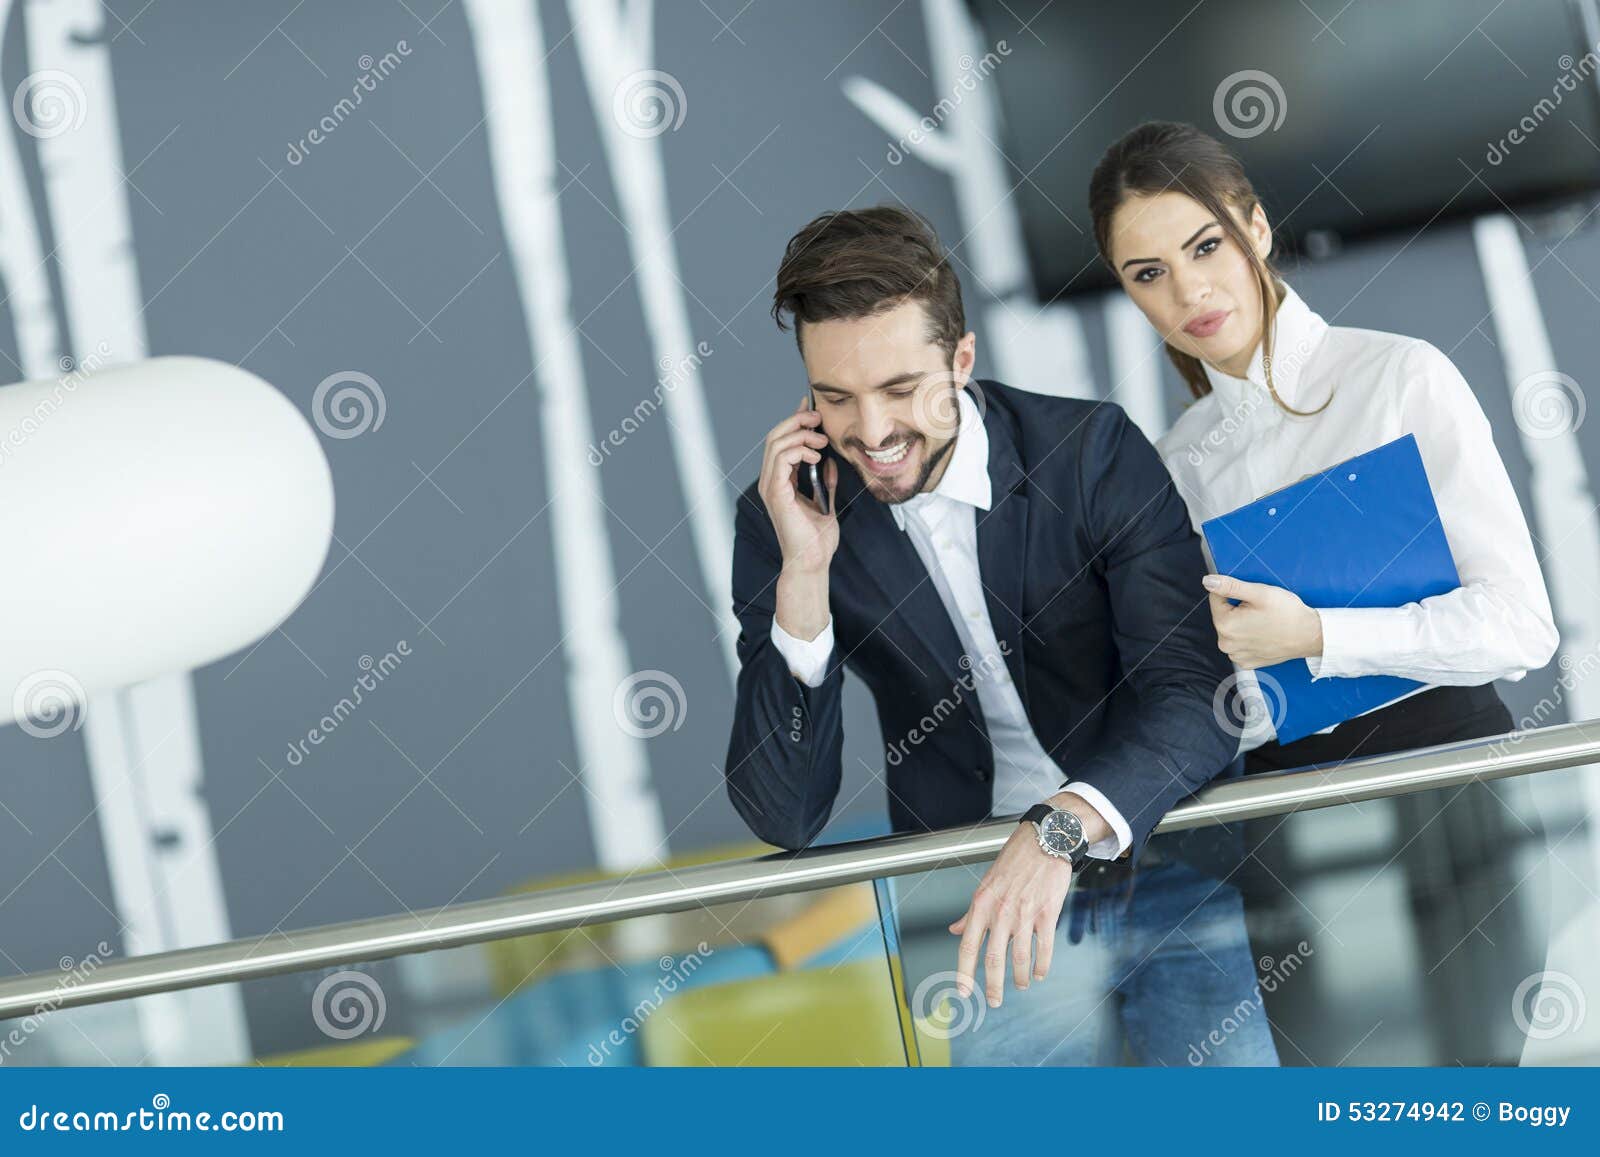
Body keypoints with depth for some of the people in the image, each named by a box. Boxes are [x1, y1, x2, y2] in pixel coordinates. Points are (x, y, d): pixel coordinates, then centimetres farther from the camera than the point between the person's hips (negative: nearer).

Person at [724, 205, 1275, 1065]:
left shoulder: (1094, 451, -8)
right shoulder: (780, 519, -4)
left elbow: (1195, 692, -16)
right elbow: (783, 818, -8)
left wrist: (1062, 828, -35)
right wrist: (803, 575, -20)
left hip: (1150, 842, -2)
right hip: (961, 890, 2)